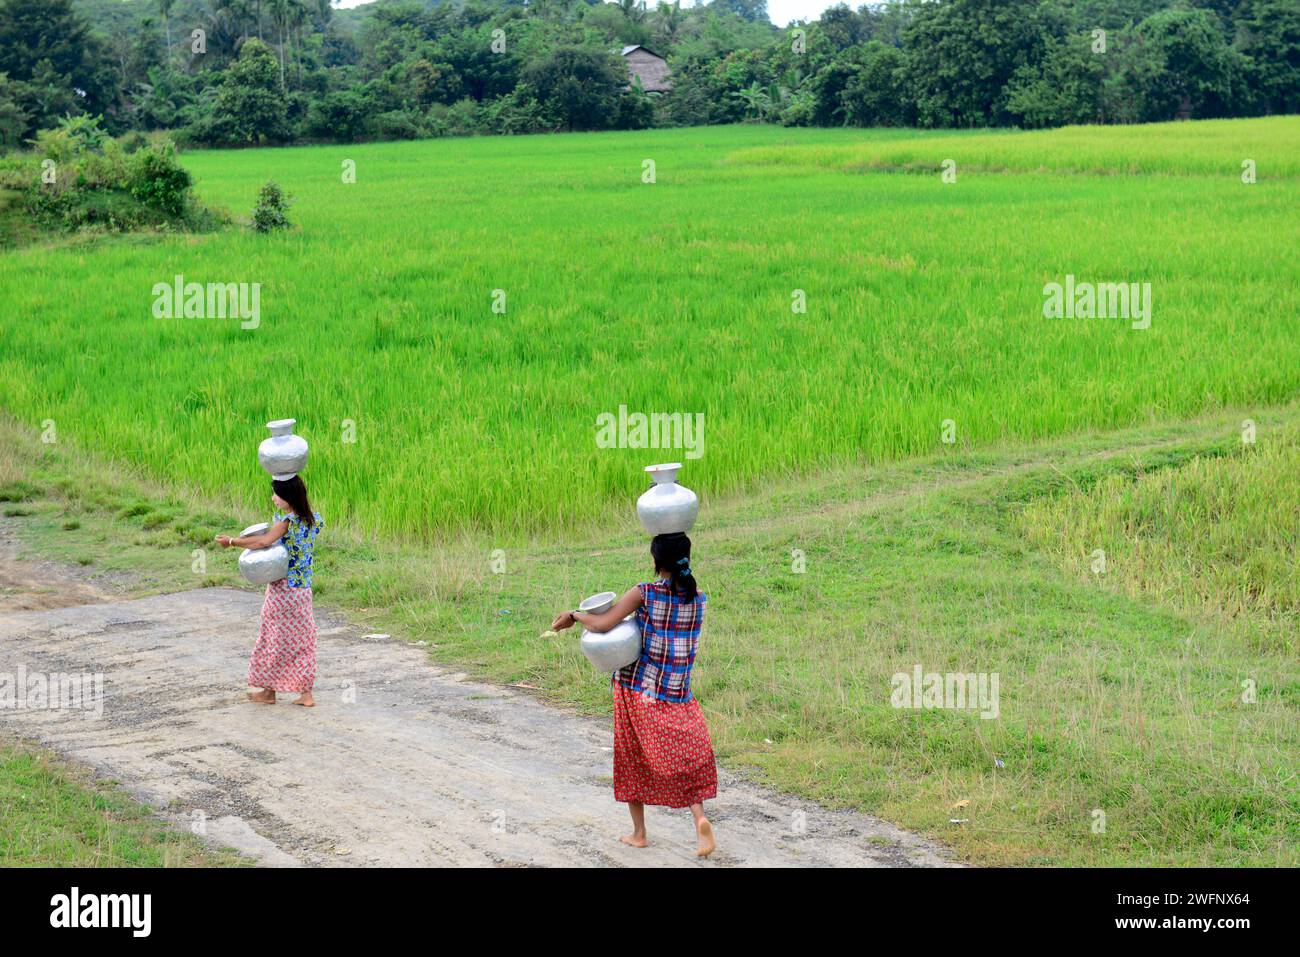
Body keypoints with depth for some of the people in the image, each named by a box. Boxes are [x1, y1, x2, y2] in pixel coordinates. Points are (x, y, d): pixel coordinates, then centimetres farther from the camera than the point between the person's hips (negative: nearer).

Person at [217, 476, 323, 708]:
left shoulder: (286, 521, -18)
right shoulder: (312, 520, 3)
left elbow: (263, 542, -33)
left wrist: (232, 541, -25)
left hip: (282, 589, -7)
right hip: (304, 590, 7)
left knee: (275, 639, 6)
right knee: (302, 639, 12)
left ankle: (269, 690, 16)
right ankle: (306, 693, 11)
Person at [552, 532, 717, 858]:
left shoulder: (645, 593, -14)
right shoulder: (698, 597, -1)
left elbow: (601, 624, -20)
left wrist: (574, 615, -3)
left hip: (638, 687, -2)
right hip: (678, 694, 2)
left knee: (634, 757, 13)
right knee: (689, 757, 12)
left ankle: (639, 832, 19)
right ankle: (700, 818, -11)